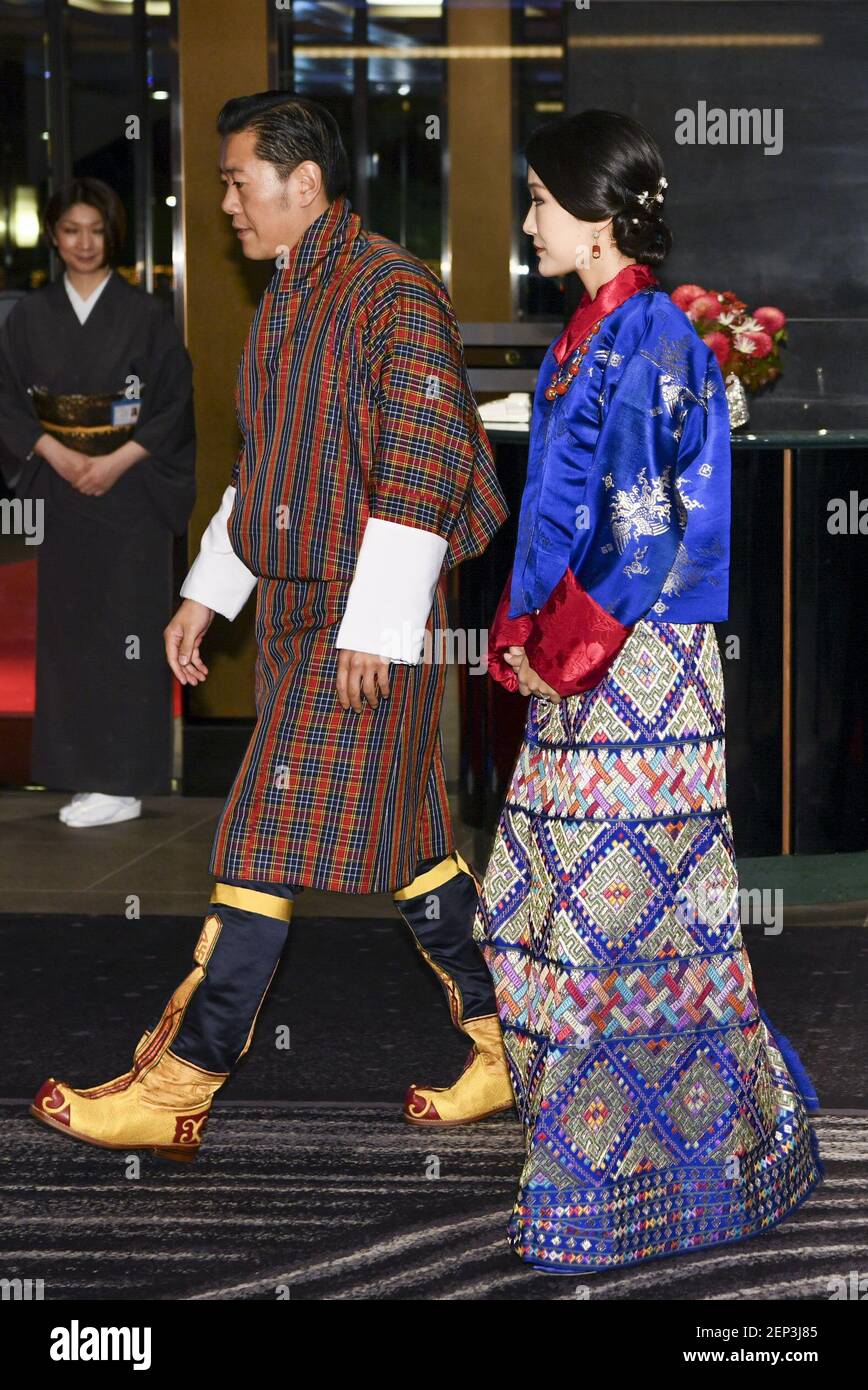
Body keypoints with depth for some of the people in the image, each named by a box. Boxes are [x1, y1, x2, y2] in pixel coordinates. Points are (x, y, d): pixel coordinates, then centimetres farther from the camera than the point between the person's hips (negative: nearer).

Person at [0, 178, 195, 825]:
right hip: (61, 489, 3)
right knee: (66, 622, 4)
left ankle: (124, 779, 0)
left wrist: (118, 462, -14)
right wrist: (57, 455, -11)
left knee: (127, 627, -4)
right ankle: (82, 769, 12)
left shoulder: (147, 316, -1)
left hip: (130, 490, -3)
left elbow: (175, 403, -4)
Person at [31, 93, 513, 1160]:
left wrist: (376, 627, -21)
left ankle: (176, 1090, -5)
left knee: (269, 844, -8)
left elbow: (422, 467, -19)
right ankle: (506, 1048, 21)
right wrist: (205, 593, 21)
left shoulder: (392, 292, -13)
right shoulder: (285, 300, 16)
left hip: (365, 621, -9)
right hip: (294, 611, 9)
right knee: (405, 841, 12)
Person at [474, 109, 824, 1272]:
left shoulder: (652, 338, -14)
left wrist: (561, 637, -15)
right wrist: (527, 628, 9)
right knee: (542, 901, 13)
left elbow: (656, 523, -18)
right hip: (578, 661, 10)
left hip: (642, 664, -10)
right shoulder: (589, 336, 14)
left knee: (623, 907, -2)